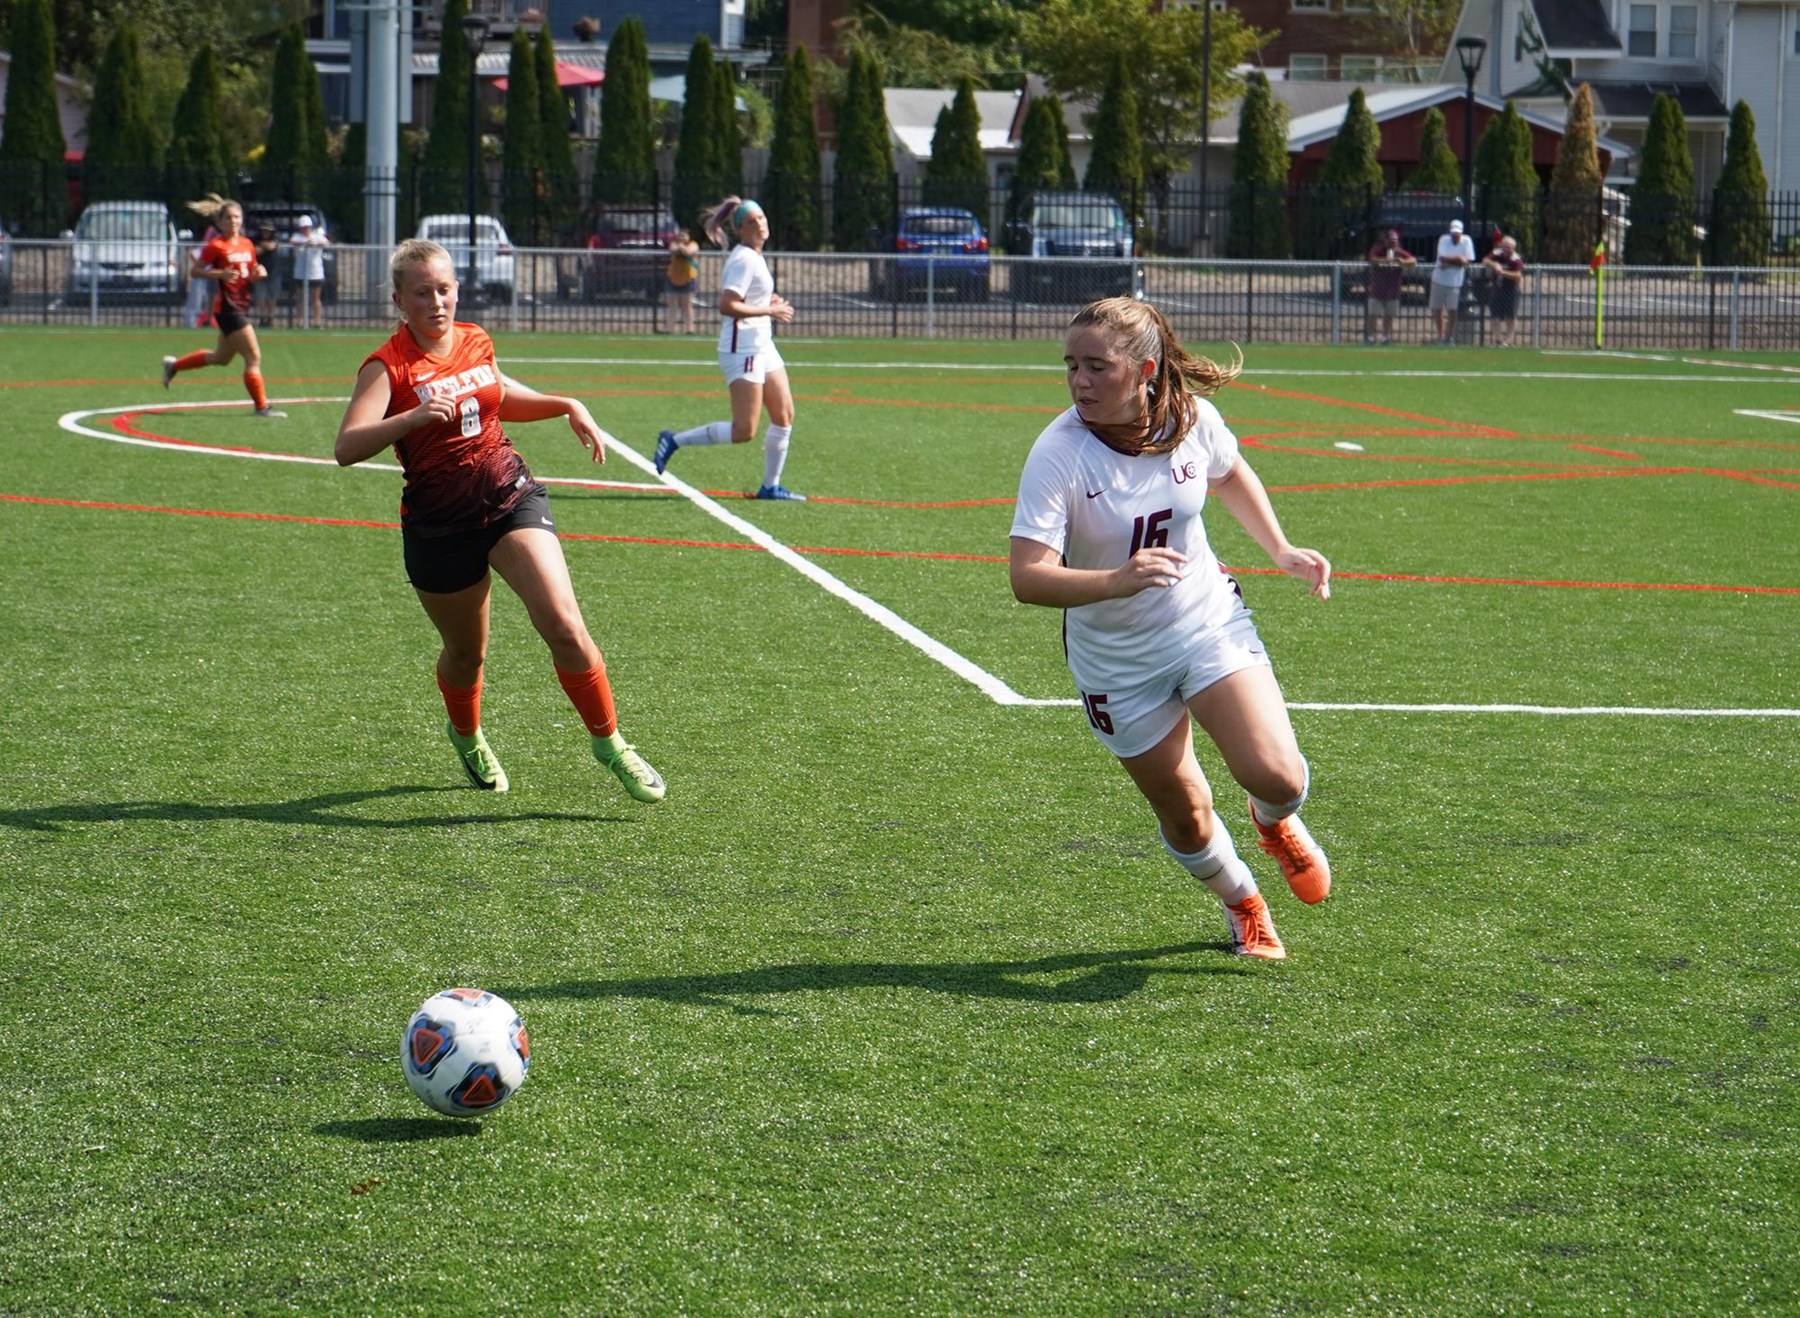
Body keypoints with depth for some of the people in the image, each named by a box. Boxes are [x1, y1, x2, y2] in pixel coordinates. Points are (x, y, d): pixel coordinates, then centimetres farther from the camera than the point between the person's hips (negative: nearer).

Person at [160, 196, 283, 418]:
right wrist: (220, 274, -22)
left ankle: (174, 365, 40)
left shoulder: (247, 245, 10)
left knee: (222, 357, 23)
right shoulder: (216, 246, -10)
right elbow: (194, 271, -9)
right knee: (254, 356, -10)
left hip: (242, 306, 9)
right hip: (227, 307, -9)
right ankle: (262, 406, -3)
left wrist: (258, 274, -3)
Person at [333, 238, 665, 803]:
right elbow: (347, 448, -27)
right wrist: (414, 417, -40)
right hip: (438, 522, -3)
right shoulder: (387, 366, -12)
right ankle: (466, 735, 48)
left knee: (564, 626, -16)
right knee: (466, 653, 14)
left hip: (512, 498, 3)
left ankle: (609, 742, 0)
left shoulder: (476, 342, 5)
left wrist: (566, 406, 14)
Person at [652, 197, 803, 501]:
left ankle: (770, 485, 15)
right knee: (744, 432, -11)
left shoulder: (754, 257, 14)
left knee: (784, 415, 8)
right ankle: (675, 441, 0)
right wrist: (769, 311, -19)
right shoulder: (744, 259, -16)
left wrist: (769, 302, 10)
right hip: (742, 348, -10)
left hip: (762, 345, 10)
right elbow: (726, 305, -25)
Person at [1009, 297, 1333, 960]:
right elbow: (1028, 577, -35)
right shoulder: (1058, 453, -25)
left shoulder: (1192, 419, -13)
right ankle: (1242, 904, 41)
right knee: (1185, 820, 7)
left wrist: (1281, 550, 8)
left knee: (1275, 776, -18)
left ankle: (1275, 823, 21)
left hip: (1210, 624, 1)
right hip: (1117, 663, -1)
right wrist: (1116, 582, -50)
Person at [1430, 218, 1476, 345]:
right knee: (1436, 310, 8)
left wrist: (1449, 262, -16)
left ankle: (1449, 337, 9)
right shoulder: (1444, 240, -6)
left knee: (1452, 311, -4)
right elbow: (1442, 258, -17)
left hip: (1455, 282, -1)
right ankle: (1440, 336, 24)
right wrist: (1458, 259, -15)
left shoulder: (1466, 241, -6)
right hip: (1439, 280, 1)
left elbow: (1468, 262, -11)